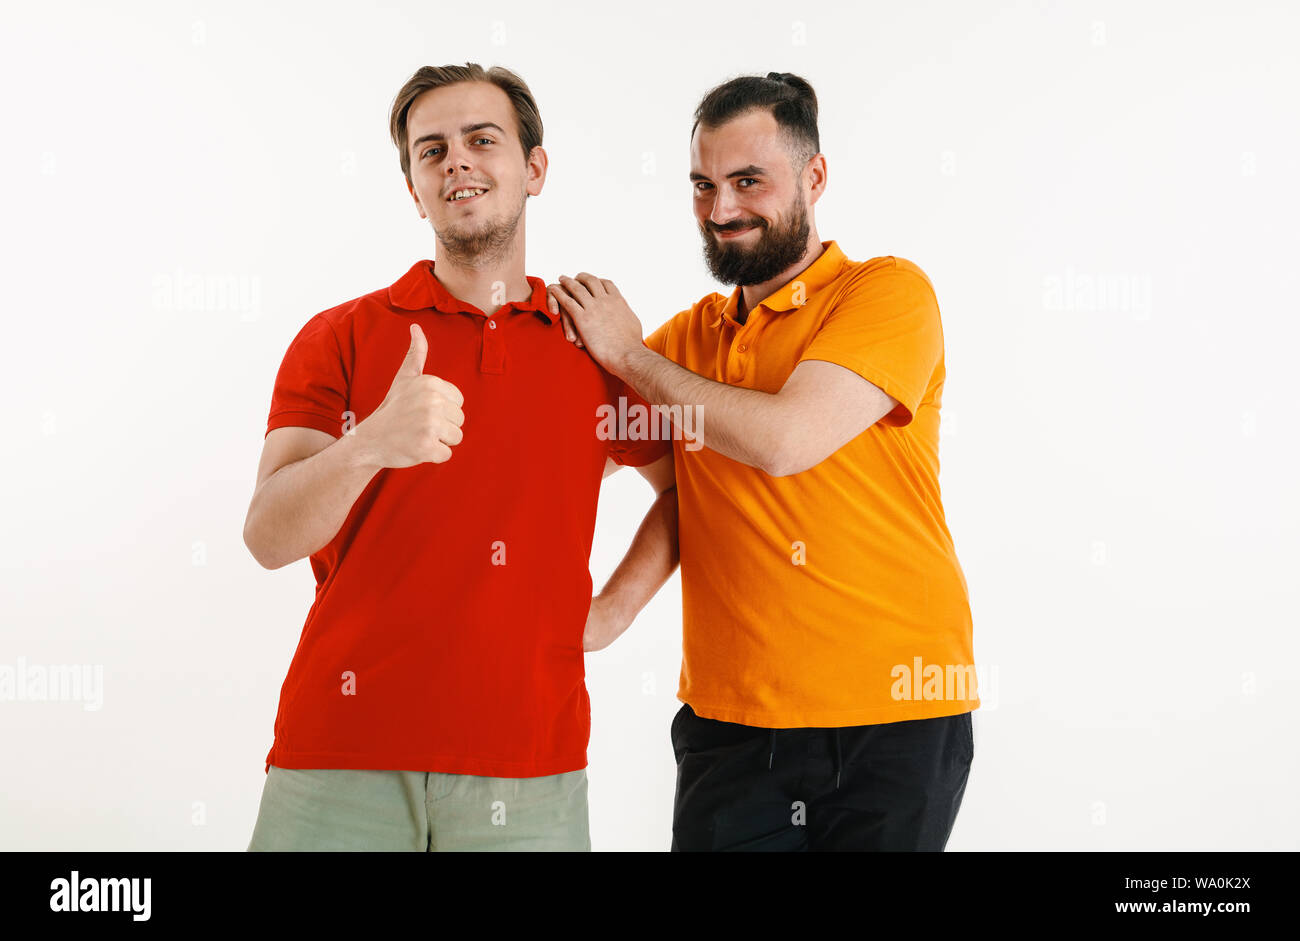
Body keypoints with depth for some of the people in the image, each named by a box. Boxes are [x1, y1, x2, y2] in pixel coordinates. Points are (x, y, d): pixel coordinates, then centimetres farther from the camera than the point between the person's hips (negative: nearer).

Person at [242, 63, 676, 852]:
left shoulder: (595, 350, 9)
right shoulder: (343, 337, 3)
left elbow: (685, 486, 24)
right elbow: (269, 537, -9)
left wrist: (616, 607, 10)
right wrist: (369, 445, -27)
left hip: (530, 768, 2)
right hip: (344, 761, -1)